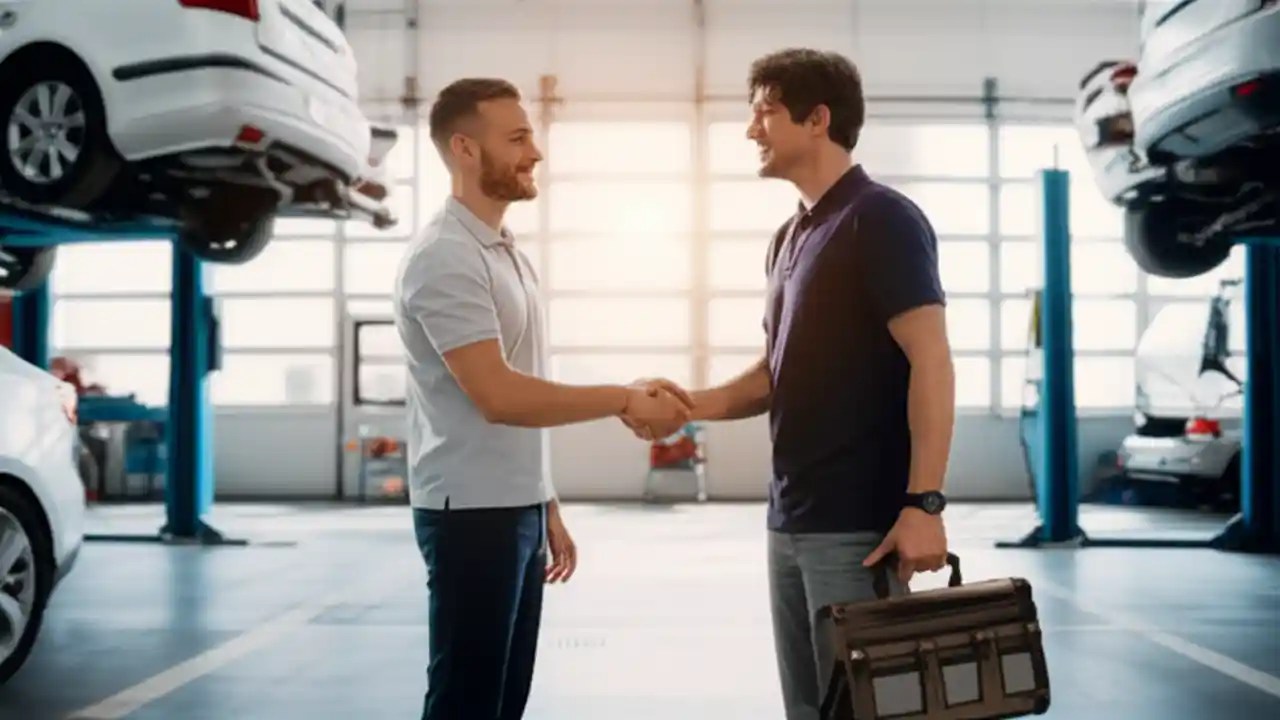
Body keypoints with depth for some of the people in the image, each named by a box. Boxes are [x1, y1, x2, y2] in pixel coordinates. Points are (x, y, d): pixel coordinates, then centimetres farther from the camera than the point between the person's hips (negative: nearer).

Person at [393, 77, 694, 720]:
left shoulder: (509, 254, 15)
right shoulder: (443, 257, -15)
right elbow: (498, 396, -23)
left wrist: (546, 506, 18)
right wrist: (625, 400, -18)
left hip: (517, 507, 9)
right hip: (472, 512, -9)